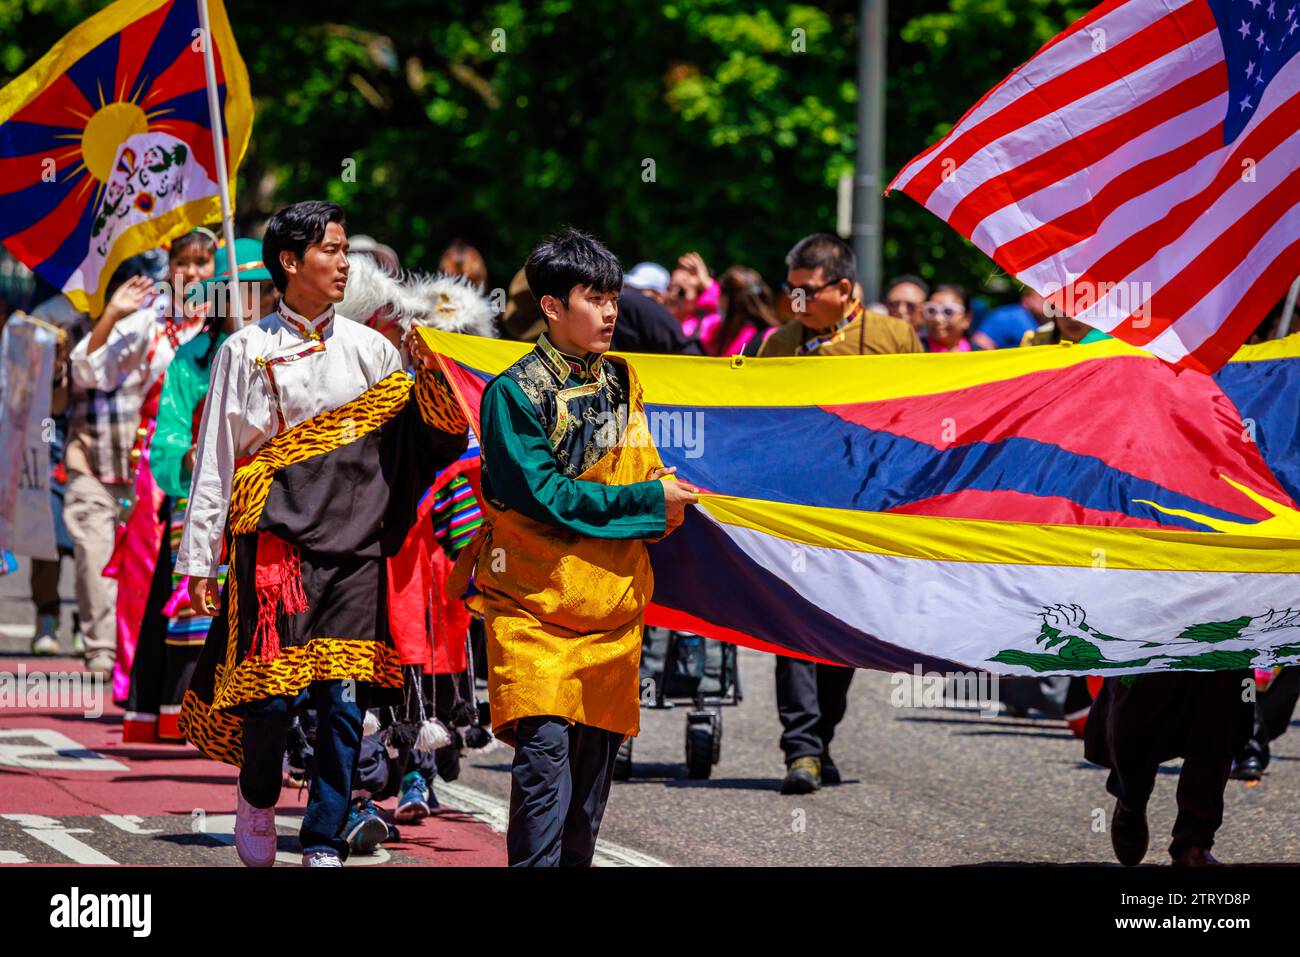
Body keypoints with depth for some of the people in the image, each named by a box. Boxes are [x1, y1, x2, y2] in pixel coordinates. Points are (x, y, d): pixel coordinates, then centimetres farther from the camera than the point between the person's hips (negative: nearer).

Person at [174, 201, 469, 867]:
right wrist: (199, 558, 2)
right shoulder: (246, 351, 5)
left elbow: (434, 437, 13)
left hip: (356, 544, 3)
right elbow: (215, 461, 5)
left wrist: (432, 377, -7)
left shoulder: (369, 349, 12)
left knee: (344, 701, -3)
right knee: (277, 691, -9)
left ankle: (324, 845, 4)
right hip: (278, 538, -3)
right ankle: (257, 796, 20)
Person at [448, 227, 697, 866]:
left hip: (610, 606, 6)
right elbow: (543, 494, -15)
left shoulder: (621, 383, 13)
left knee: (594, 763, 7)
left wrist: (664, 503, -5)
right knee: (545, 754, -16)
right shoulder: (515, 392, -8)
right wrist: (646, 501, -13)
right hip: (535, 606, -6)